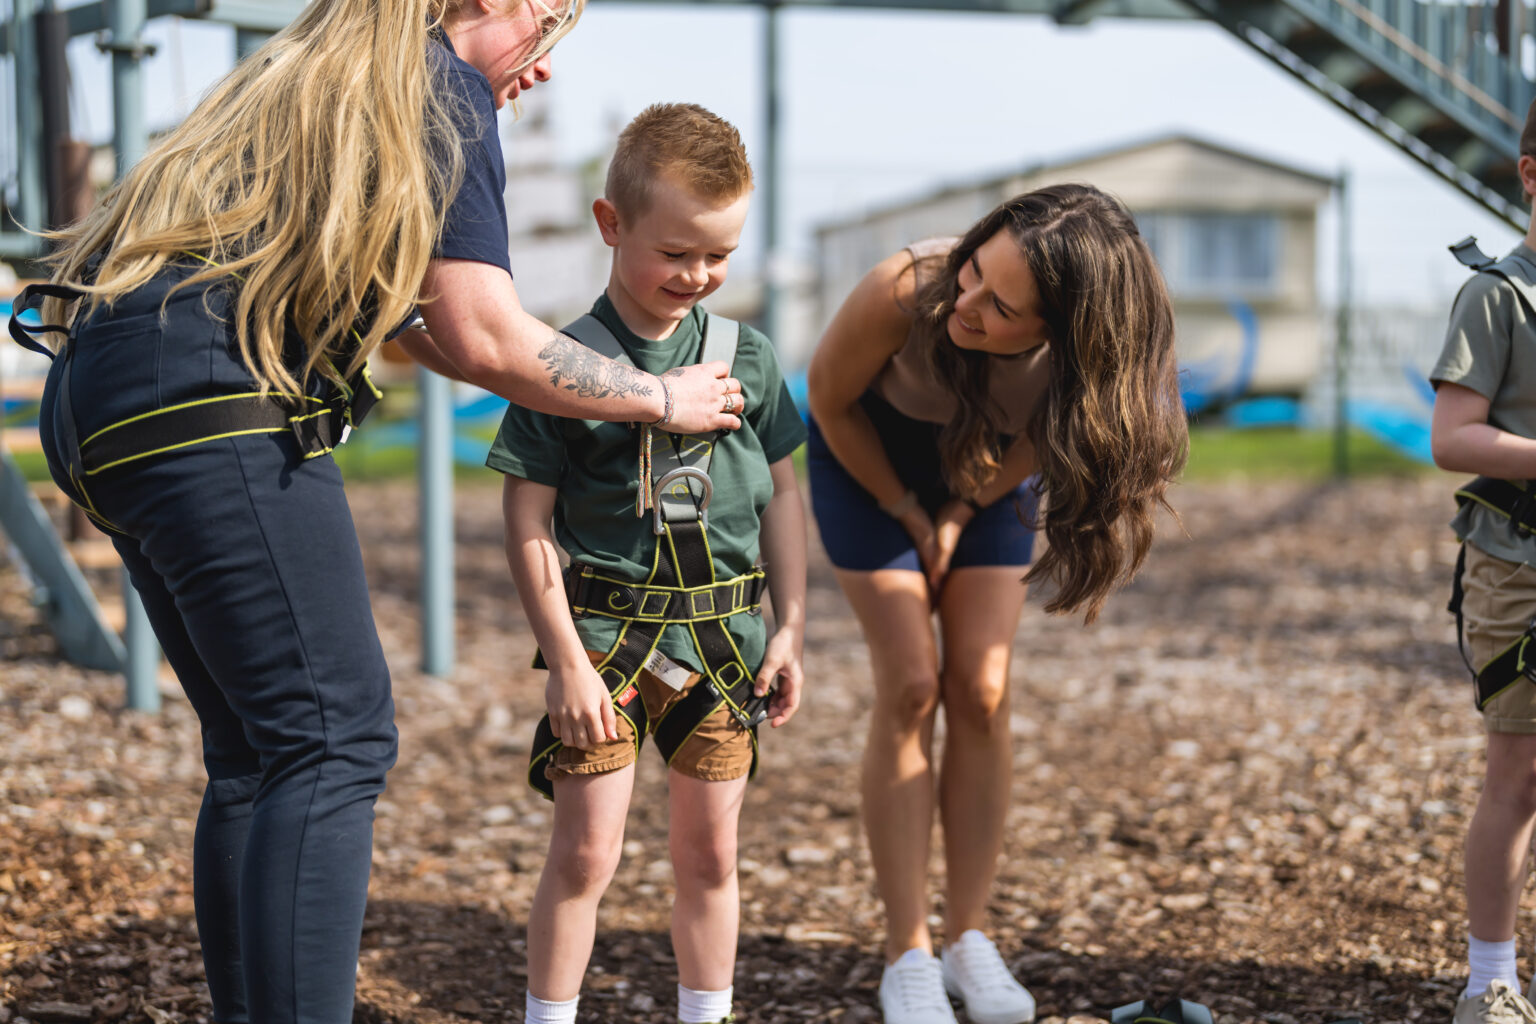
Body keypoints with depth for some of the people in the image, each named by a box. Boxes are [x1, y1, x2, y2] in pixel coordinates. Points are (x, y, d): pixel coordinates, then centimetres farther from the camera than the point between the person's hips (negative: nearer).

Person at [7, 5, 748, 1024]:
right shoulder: (444, 90, 0)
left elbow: (391, 305, 38)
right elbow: (484, 339, -6)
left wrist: (580, 391, 43)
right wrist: (661, 399, 7)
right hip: (214, 411, -10)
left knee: (259, 751, 13)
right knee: (336, 739, -12)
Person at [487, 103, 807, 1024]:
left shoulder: (747, 357, 3)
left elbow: (781, 496, 12)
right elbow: (529, 526, -7)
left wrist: (790, 629, 7)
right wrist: (569, 662, -11)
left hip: (723, 630, 3)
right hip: (607, 628, -3)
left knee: (710, 852, 11)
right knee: (586, 850, -5)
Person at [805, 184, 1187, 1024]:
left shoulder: (1085, 355, -34)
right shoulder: (903, 292, -41)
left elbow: (1039, 437, -8)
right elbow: (829, 398, -19)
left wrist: (959, 518, -6)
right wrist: (910, 514, -9)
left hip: (985, 476, 2)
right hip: (869, 459, -2)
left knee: (982, 694, -5)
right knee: (912, 692, -10)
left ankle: (969, 940, 6)